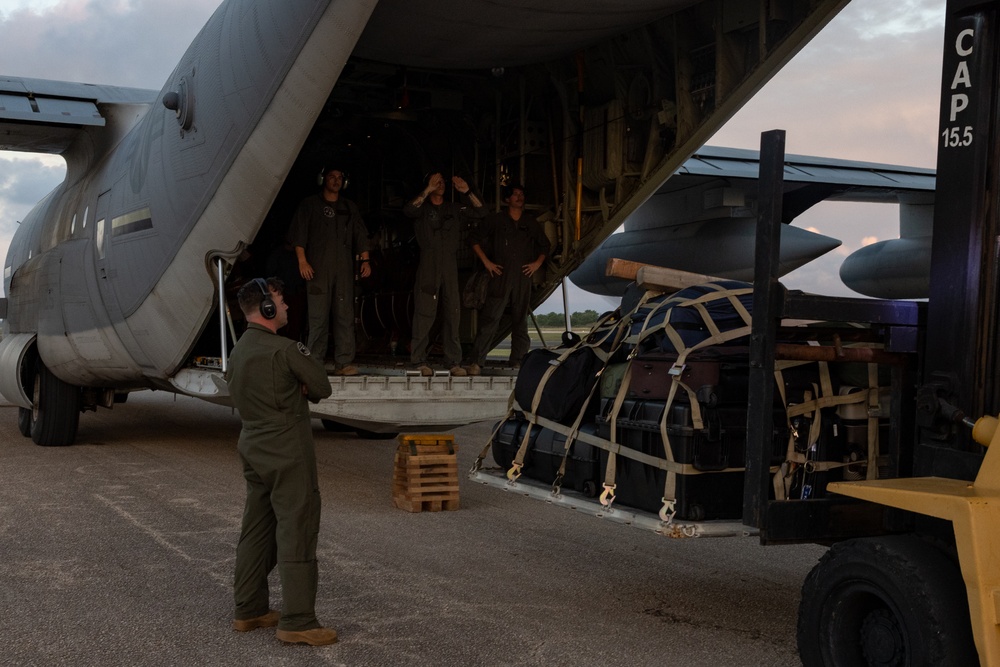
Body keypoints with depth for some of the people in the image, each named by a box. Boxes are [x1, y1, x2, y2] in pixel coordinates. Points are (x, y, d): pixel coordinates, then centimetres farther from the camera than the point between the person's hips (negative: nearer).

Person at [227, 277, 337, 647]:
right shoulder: (284, 349, -17)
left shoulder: (238, 351, 12)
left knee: (257, 530, 15)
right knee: (297, 533, -6)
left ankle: (248, 610, 22)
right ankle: (297, 621, -4)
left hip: (254, 449, 9)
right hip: (287, 454, -9)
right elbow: (322, 387, -10)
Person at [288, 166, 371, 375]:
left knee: (345, 315, -2)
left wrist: (365, 259, 5)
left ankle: (344, 362, -1)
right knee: (318, 316, -6)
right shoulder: (310, 205, 8)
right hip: (318, 269, -3)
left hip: (344, 269, 3)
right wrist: (302, 261, -9)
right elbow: (299, 234, 2)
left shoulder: (349, 207, 18)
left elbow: (360, 235, 17)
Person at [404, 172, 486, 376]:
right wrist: (428, 191, -17)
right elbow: (408, 210, -15)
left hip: (450, 266, 4)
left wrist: (467, 192, -1)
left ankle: (453, 361, 6)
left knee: (452, 313, 2)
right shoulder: (423, 207, 7)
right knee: (425, 313, -6)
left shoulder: (454, 209, 16)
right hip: (428, 266, -3)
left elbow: (481, 213, 10)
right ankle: (419, 361, -2)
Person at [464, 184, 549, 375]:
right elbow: (474, 238, 8)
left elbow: (544, 245, 26)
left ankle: (517, 360, 16)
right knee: (490, 318, -11)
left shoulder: (531, 223, 15)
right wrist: (486, 262, 0)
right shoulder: (496, 220, 6)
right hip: (500, 275, -4)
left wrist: (538, 263, 10)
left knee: (520, 320, 7)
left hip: (523, 277, 4)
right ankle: (476, 361, -13)